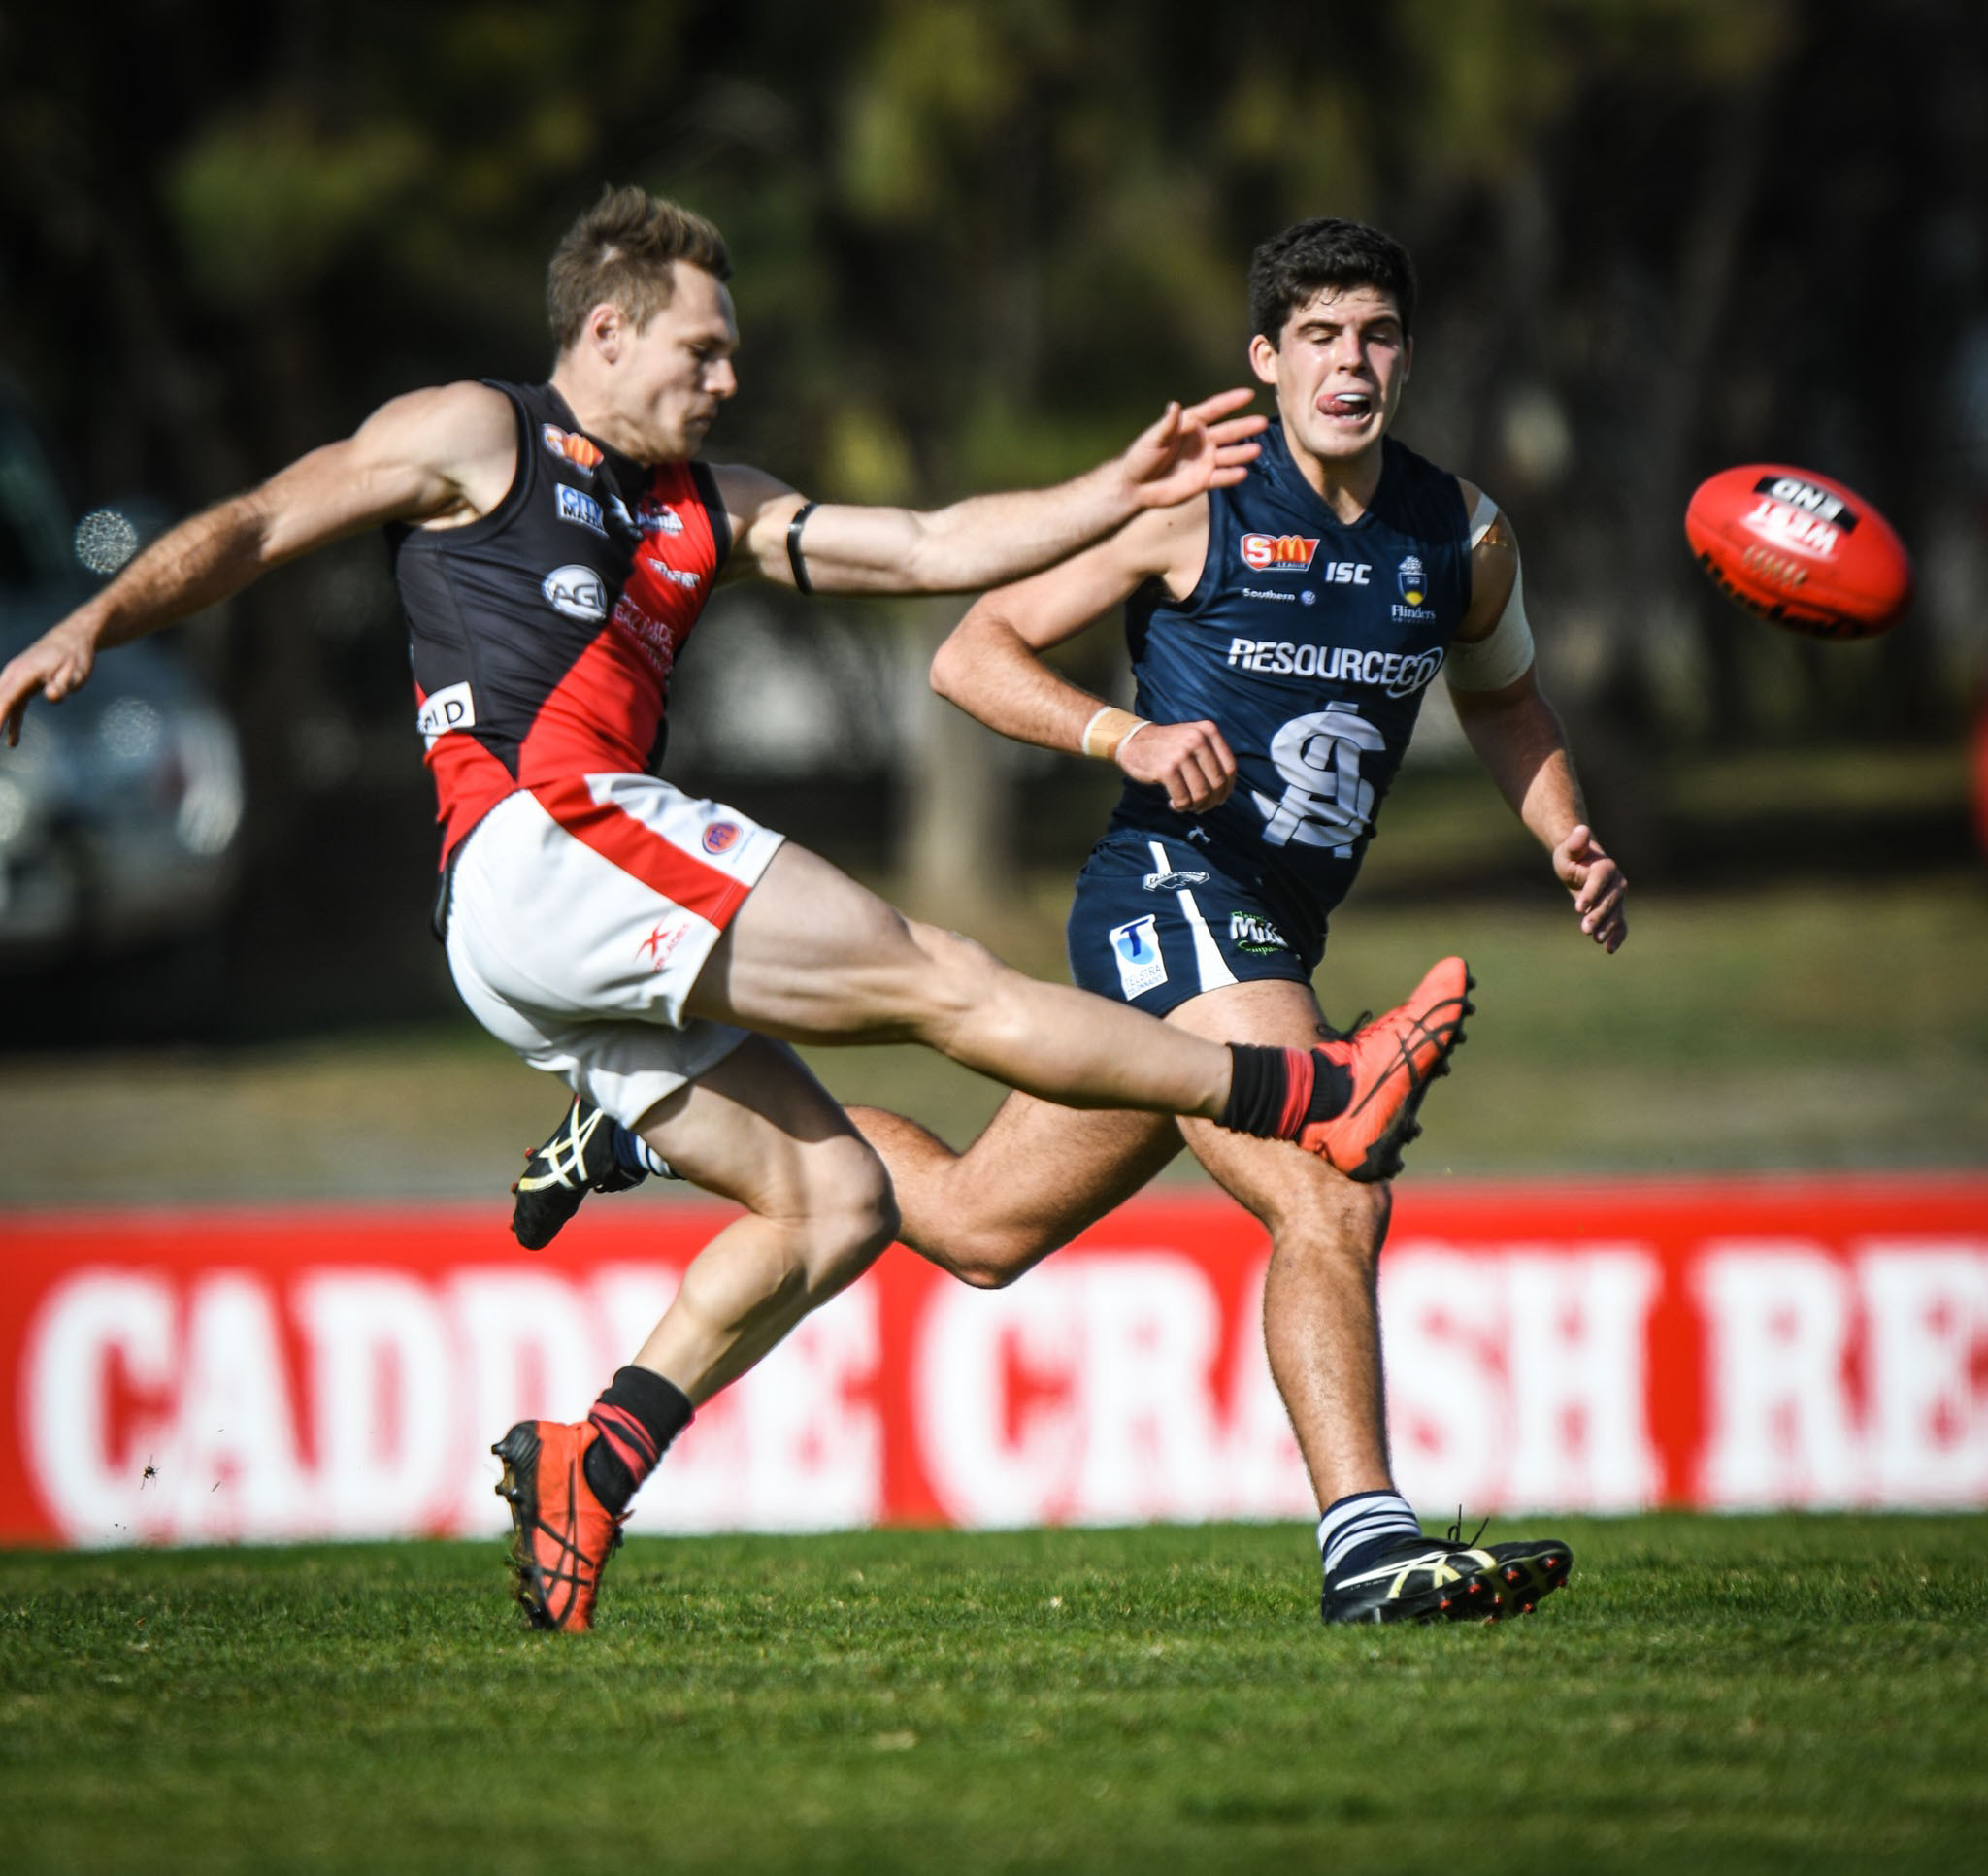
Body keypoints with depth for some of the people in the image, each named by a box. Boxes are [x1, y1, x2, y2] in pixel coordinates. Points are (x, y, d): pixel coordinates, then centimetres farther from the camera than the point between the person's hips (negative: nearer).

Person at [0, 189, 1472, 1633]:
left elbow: (932, 548, 24)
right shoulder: (477, 436, 8)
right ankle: (1308, 1097, -10)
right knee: (936, 979, -10)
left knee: (836, 1204, 1)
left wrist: (1124, 492, 15)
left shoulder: (702, 507, 28)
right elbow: (256, 530, 7)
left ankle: (601, 1458, -6)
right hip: (537, 839, -9)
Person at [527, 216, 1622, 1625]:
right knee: (1334, 1199, -24)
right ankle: (1369, 1546, -25)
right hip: (1173, 890, -7)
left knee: (974, 1222, 14)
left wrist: (1570, 842, 10)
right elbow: (973, 653, -6)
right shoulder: (1193, 506, -8)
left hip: (1268, 939, 7)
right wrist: (1130, 737, -23)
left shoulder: (1465, 538, 8)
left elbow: (1506, 699, 28)